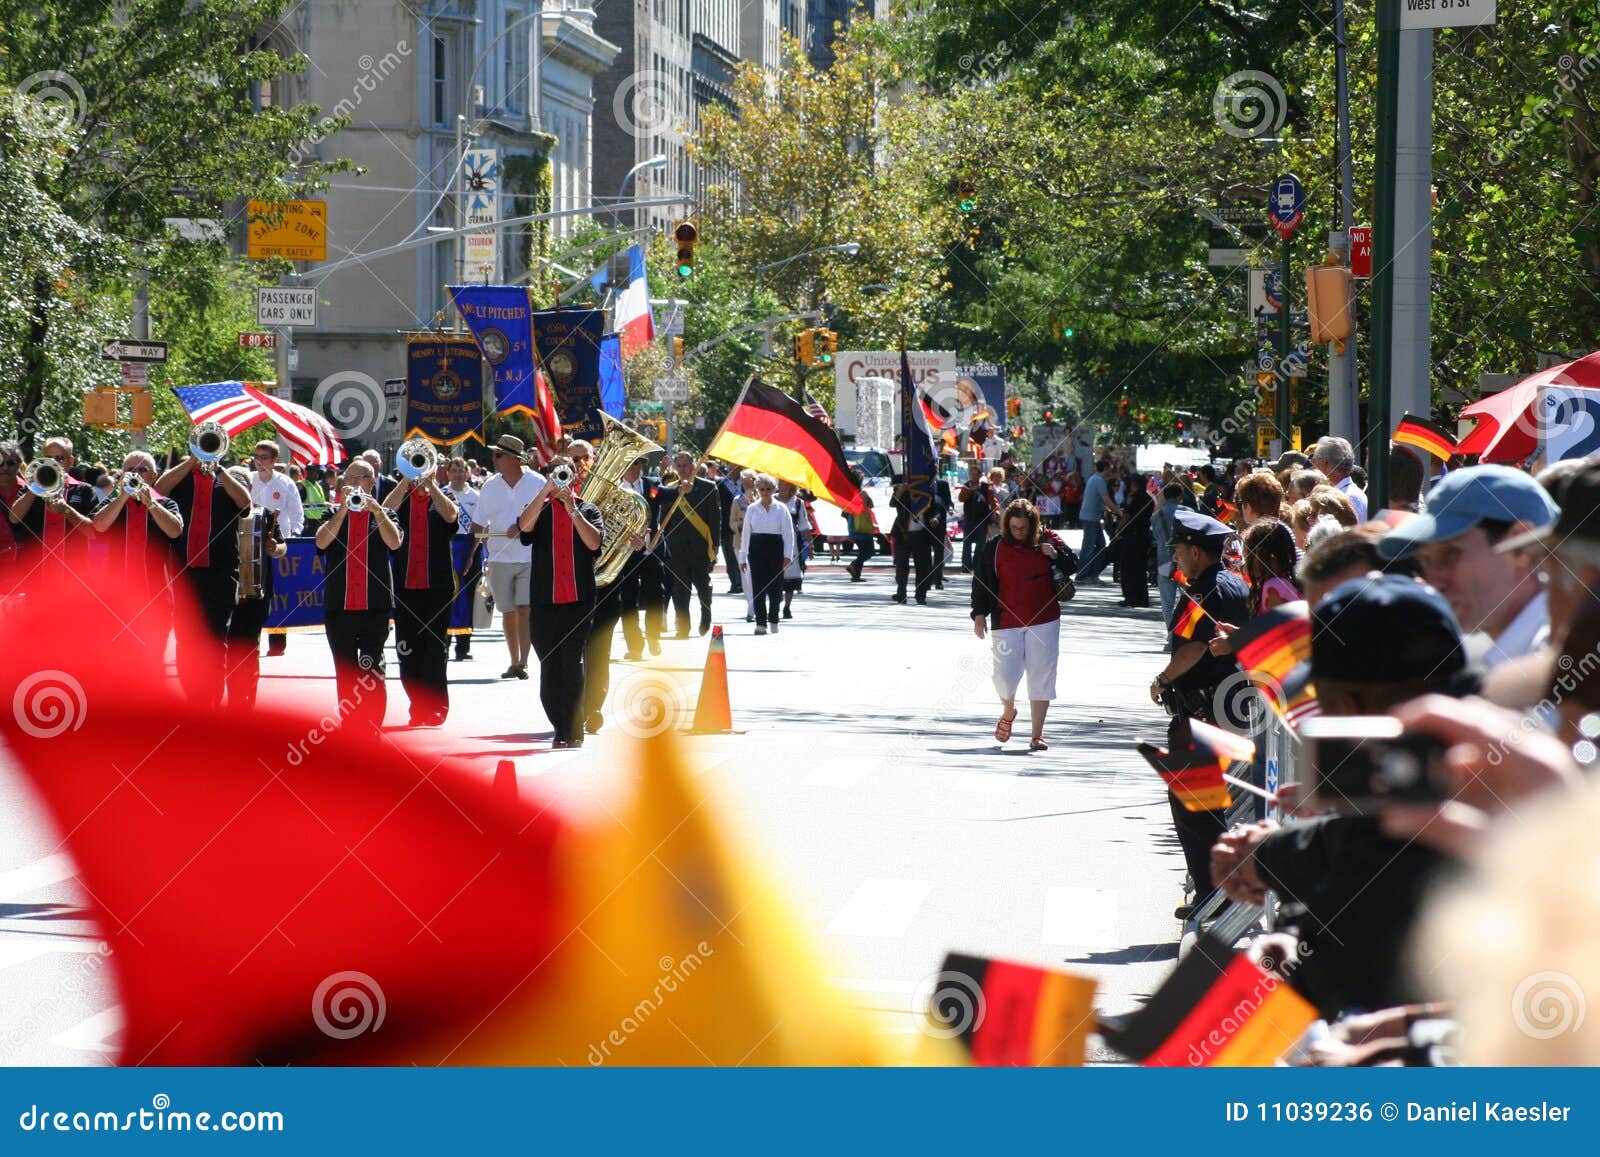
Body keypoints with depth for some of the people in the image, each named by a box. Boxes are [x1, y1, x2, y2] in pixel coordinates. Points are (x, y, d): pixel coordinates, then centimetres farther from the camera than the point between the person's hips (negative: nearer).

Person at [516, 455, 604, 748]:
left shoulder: (587, 510, 10)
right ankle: (561, 730, 11)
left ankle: (573, 732, -5)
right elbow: (525, 526, -10)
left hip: (578, 600, -2)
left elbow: (594, 542, -7)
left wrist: (572, 510, -13)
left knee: (572, 664, -9)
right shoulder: (542, 509, 12)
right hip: (545, 601, 2)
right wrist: (547, 491, -16)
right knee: (549, 668, 3)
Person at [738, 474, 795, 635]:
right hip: (757, 549, 1)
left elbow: (788, 533, 0)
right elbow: (746, 533, 8)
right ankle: (761, 623, -3)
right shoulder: (752, 509, 6)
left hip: (775, 548, -1)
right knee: (758, 586, -5)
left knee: (775, 586, 3)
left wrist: (788, 555, -7)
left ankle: (773, 620, 21)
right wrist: (743, 558, 7)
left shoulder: (781, 509, 1)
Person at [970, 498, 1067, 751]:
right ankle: (1008, 713, 27)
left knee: (1041, 677, 0)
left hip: (1044, 621, 1)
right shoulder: (994, 548, 0)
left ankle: (1036, 735, 7)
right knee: (1006, 674, -8)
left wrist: (1056, 555, -7)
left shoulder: (1046, 540, 4)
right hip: (1006, 622, -1)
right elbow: (980, 581, 5)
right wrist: (979, 614, -4)